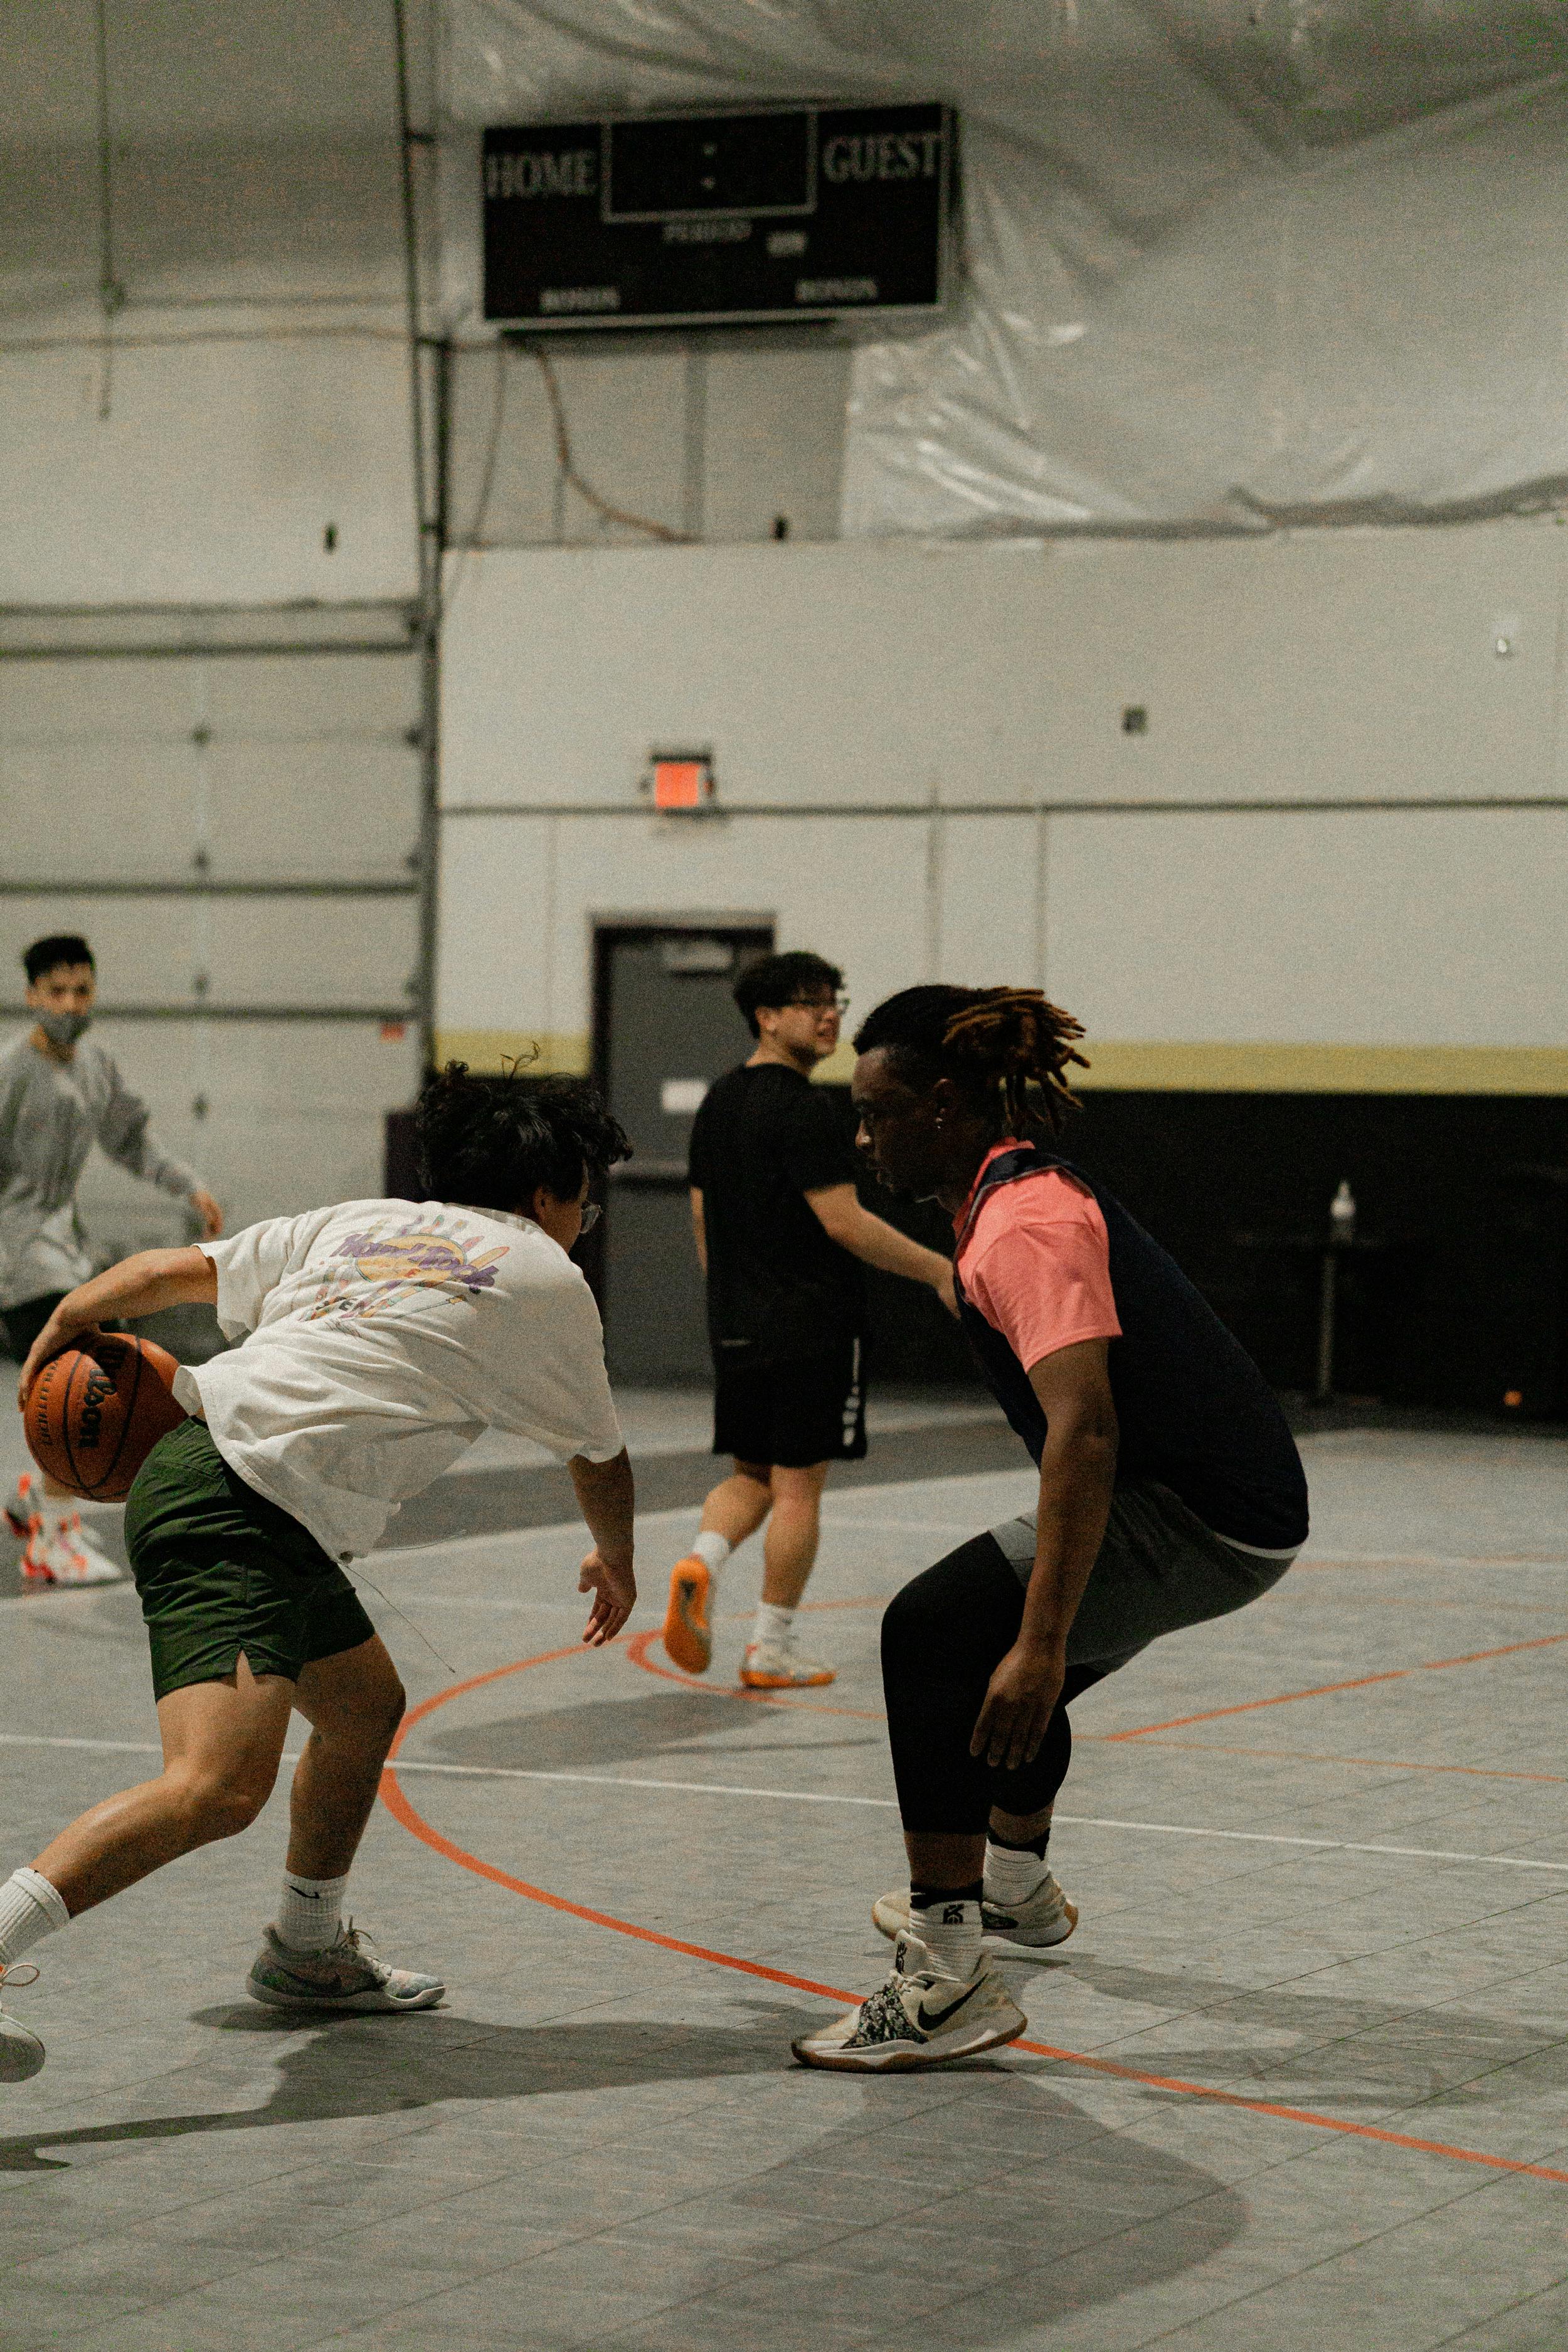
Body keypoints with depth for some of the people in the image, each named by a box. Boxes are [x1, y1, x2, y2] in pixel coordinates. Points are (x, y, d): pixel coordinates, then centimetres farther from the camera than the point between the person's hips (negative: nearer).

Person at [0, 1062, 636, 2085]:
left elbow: (171, 1269, 18)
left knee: (368, 1708, 26)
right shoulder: (547, 1278, 7)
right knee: (219, 1787, -23)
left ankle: (309, 1951, 42)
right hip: (238, 1513, -9)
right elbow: (599, 1457, 22)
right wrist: (618, 1563, 41)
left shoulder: (361, 1223, 21)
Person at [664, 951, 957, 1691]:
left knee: (751, 1476, 16)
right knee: (798, 1484, 1)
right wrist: (937, 1270, -11)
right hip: (811, 1325, -8)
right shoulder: (802, 1108, -15)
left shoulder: (718, 1103, 11)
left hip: (737, 1325, 8)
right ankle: (772, 1650, 4)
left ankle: (701, 1564, -12)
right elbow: (843, 1221, -19)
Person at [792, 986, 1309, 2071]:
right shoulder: (1034, 1188, 15)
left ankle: (952, 1981, -20)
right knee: (1005, 1640, 31)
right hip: (1236, 1502, 11)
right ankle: (1016, 1891, 57)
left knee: (935, 1635, -19)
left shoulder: (1025, 1219, -18)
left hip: (1201, 1520, -11)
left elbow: (1085, 1429, -30)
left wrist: (1040, 1644, -35)